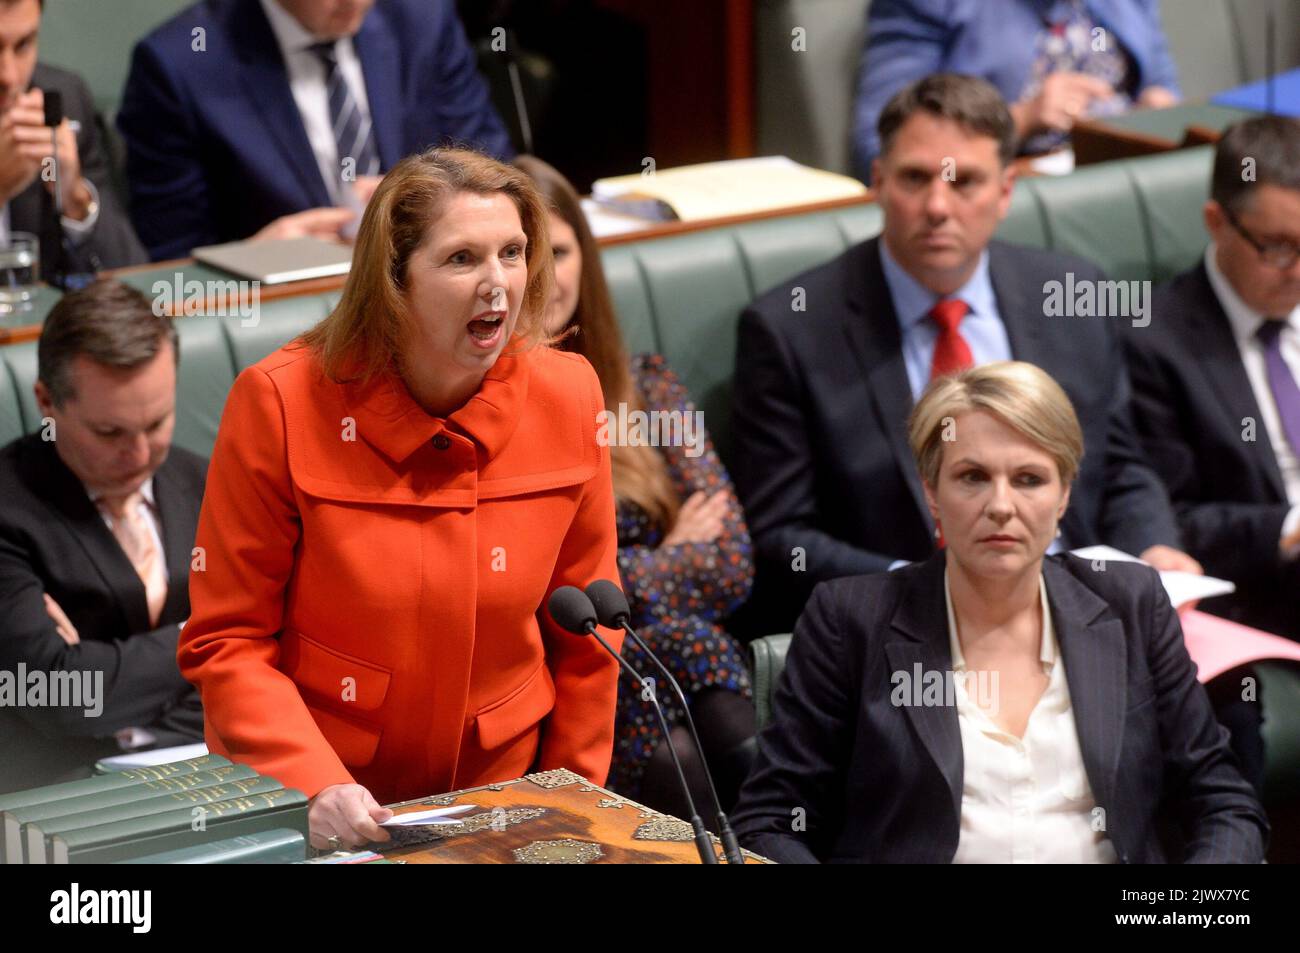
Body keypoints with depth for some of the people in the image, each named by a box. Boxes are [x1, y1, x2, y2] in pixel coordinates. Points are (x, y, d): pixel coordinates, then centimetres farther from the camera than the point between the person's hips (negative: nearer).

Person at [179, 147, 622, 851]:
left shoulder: (566, 396, -4)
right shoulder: (279, 403, -13)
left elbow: (583, 628, 6)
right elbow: (226, 641, -9)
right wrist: (315, 785, -21)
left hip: (499, 798, 3)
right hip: (299, 812, -3)